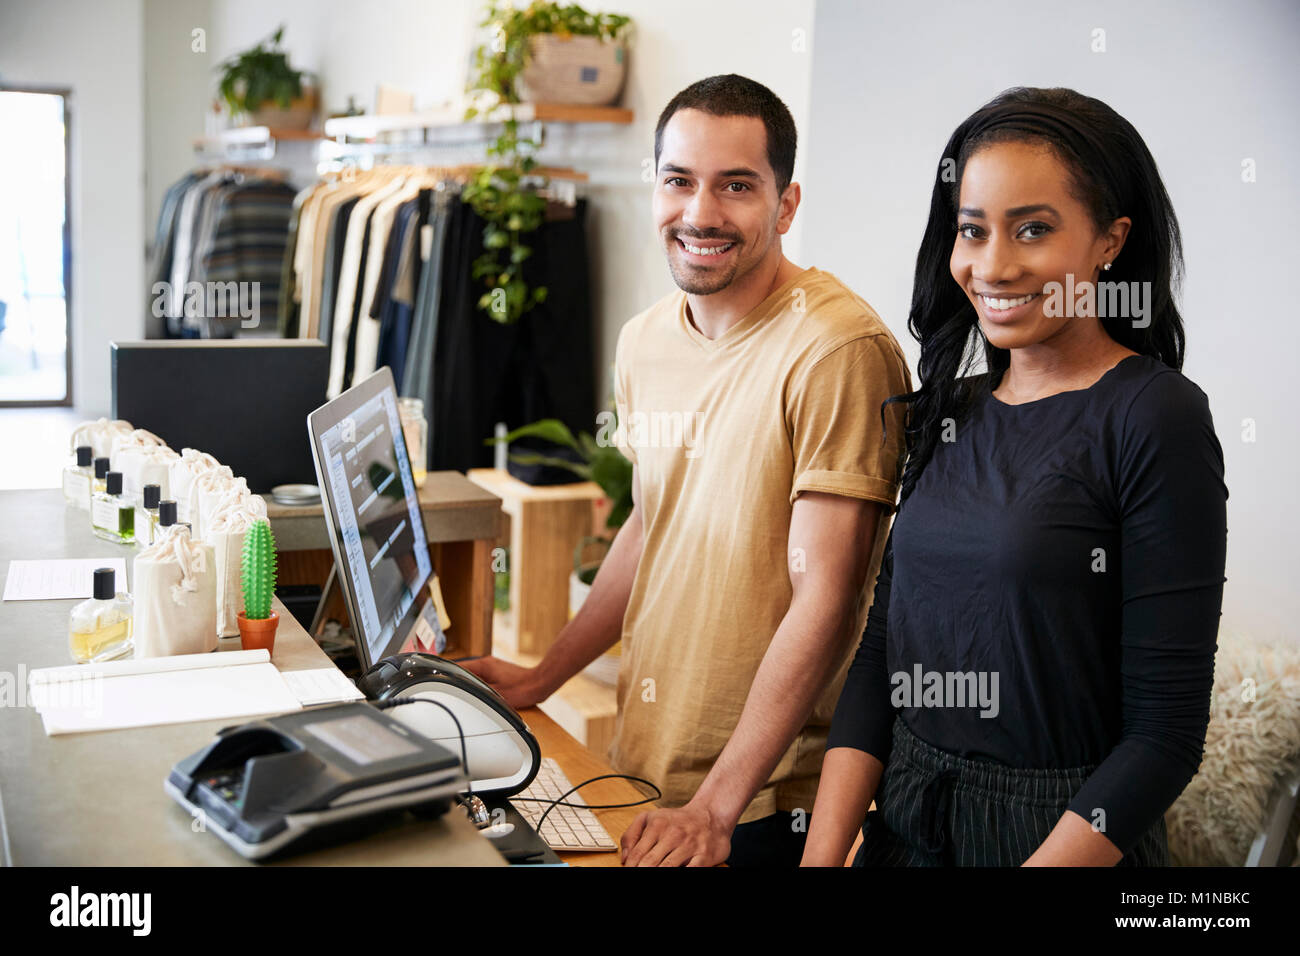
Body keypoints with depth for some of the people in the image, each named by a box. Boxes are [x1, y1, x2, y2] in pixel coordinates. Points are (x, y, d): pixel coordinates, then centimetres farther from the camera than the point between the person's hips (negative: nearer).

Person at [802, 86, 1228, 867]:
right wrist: (823, 854, -6)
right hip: (905, 822, 6)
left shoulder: (1155, 417, -15)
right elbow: (883, 649, 2)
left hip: (1068, 834, -5)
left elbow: (1167, 730, -17)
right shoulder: (952, 410, 3)